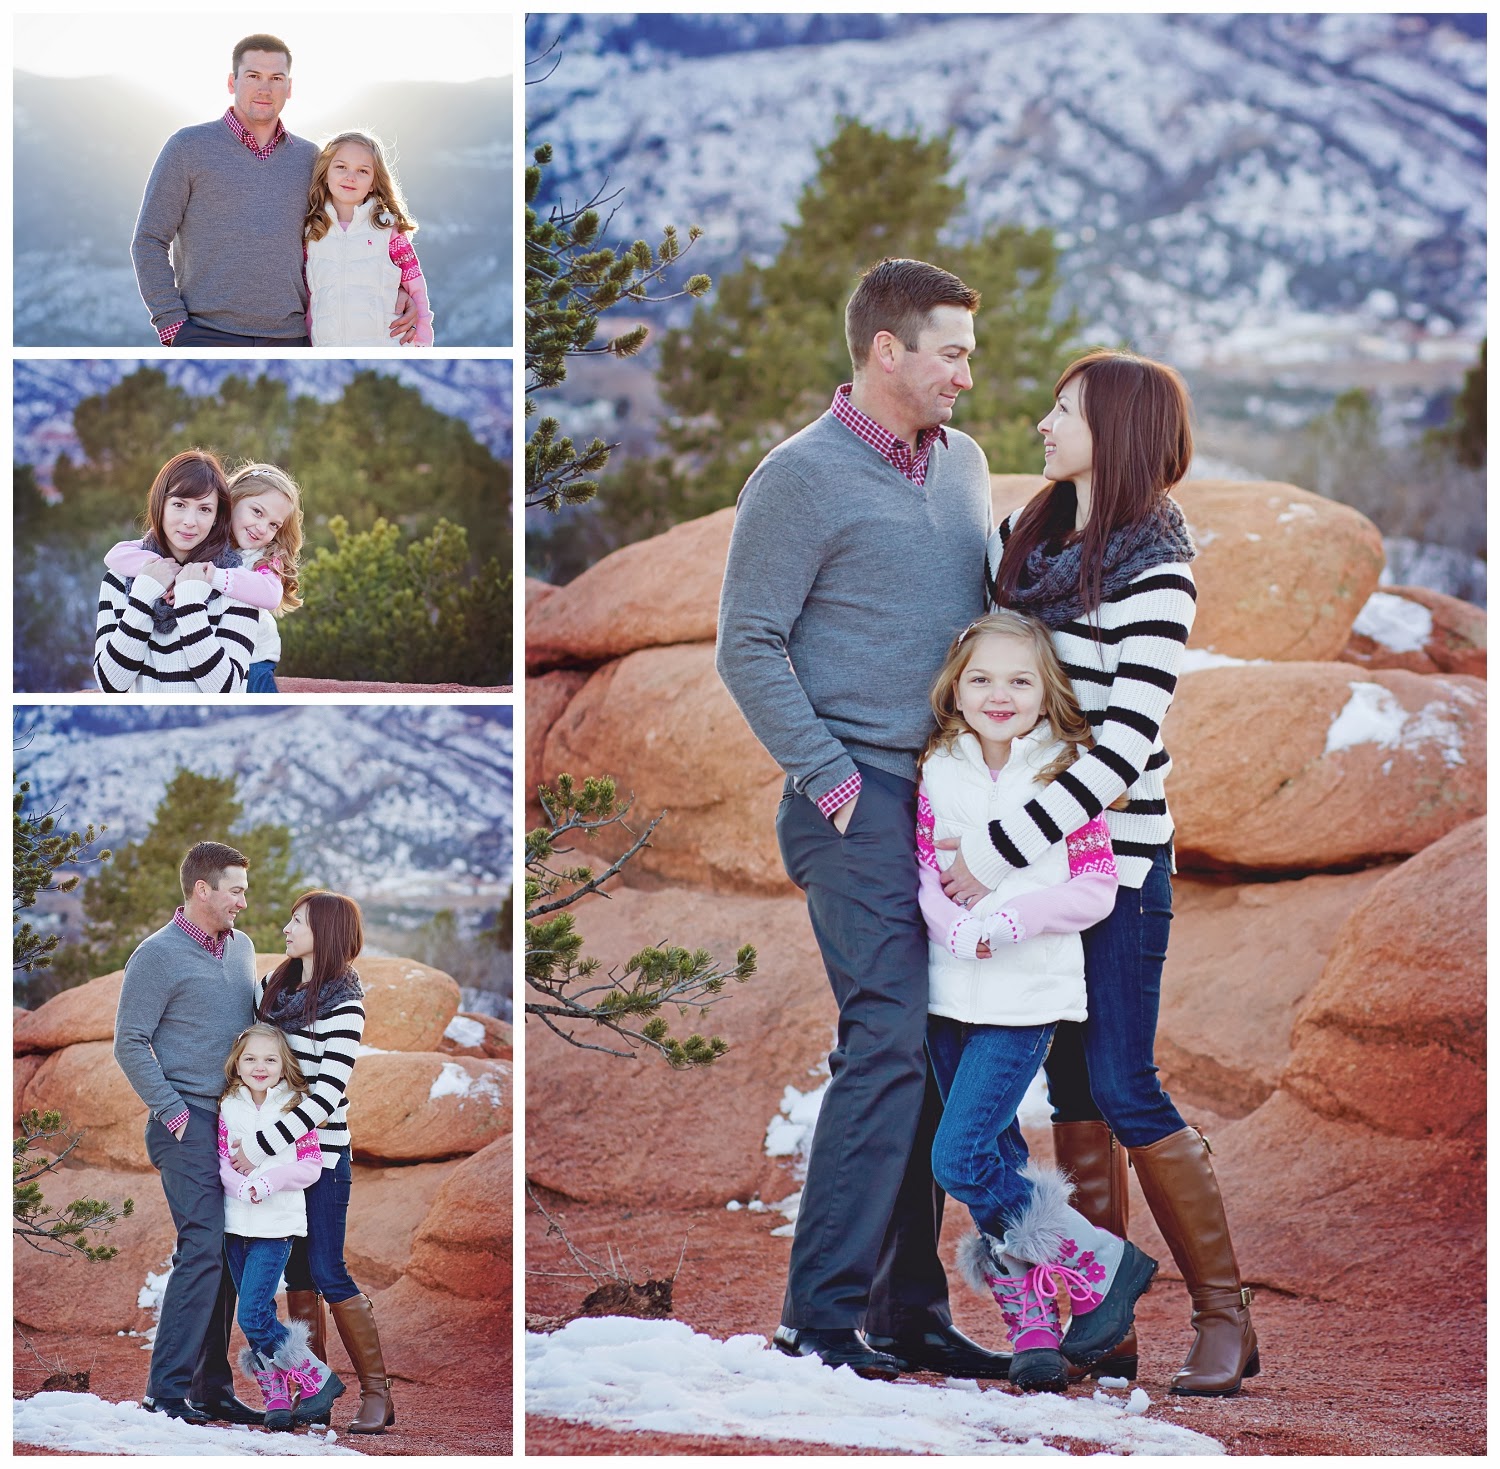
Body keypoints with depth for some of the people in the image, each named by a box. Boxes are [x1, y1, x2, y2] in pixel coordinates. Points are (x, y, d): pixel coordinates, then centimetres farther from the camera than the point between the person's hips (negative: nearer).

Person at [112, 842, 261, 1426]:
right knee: (203, 1248, -15)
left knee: (226, 1256, 7)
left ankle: (212, 1388, 13)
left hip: (237, 1122, 7)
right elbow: (130, 1044, -9)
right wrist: (173, 1112, -13)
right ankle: (167, 1390, -11)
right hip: (189, 1125, -7)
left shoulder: (241, 948, 14)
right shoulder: (157, 955, -8)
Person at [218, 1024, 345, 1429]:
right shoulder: (228, 1108, 7)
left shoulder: (295, 1106, -1)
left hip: (277, 1225, -4)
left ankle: (317, 1378, -1)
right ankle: (275, 1396, 14)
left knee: (253, 1316, -13)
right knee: (255, 1318, 6)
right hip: (236, 1224, 4)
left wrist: (269, 1180, -18)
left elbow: (311, 1165, -4)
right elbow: (221, 1161, 2)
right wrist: (244, 1187, -17)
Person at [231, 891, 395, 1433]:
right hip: (275, 1148, 7)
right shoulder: (273, 986, 7)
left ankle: (377, 1394, 2)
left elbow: (327, 1095, -21)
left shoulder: (343, 1005, -14)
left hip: (321, 1151, -7)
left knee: (327, 1272, -7)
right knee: (296, 1272, 8)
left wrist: (262, 1145, -22)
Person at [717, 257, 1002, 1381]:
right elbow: (749, 647, -8)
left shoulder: (963, 463, 15)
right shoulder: (803, 477, -7)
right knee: (890, 1040, -14)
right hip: (861, 803, -7)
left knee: (939, 1051, 7)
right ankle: (823, 1317, -8)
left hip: (955, 795, 7)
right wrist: (831, 777, -13)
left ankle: (910, 1310, 14)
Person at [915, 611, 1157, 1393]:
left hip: (1027, 997, -4)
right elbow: (924, 873, 4)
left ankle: (1104, 1266, 1)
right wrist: (958, 928, -15)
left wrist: (1009, 918, -16)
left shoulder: (1066, 772, -2)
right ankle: (1031, 1322, 16)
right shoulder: (938, 772, 7)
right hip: (951, 993, 5)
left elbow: (1095, 886, -5)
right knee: (995, 1162, 7)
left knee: (960, 1160, -14)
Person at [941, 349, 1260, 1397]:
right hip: (1034, 846, 7)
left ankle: (1226, 1319, 6)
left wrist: (1001, 853, -22)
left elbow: (1126, 746, -21)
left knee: (1124, 1088, -7)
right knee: (1069, 1083, 7)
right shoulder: (1024, 539, 7)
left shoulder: (1154, 572, -15)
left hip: (1116, 856, -7)